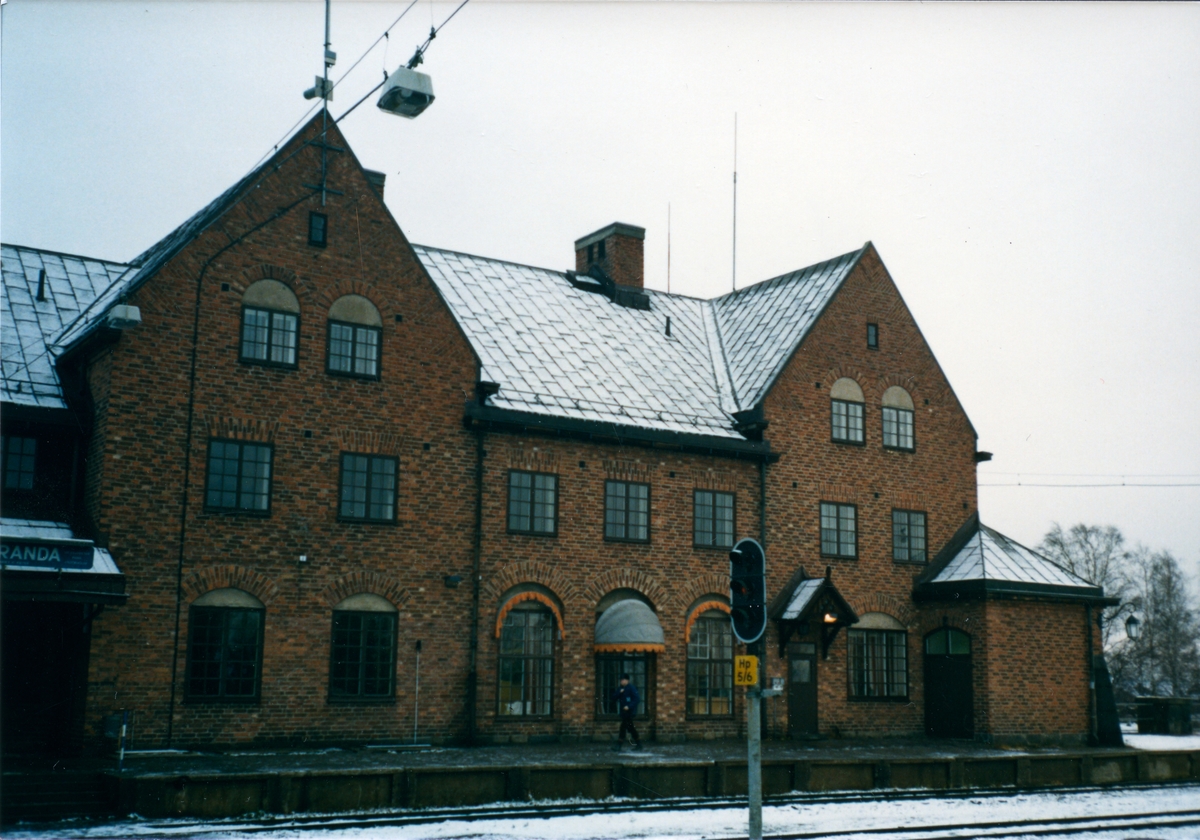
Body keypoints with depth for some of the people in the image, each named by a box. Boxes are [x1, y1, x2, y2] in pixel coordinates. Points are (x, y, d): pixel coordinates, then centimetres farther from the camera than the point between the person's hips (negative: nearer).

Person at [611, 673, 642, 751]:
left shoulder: (632, 688, -7)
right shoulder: (620, 688, 14)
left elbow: (636, 699, -14)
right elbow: (614, 698, 7)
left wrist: (629, 706, -24)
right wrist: (619, 692, -9)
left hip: (629, 711, -8)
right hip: (623, 711, 8)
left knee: (623, 727, -11)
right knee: (630, 727, 11)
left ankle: (619, 745, -11)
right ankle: (638, 744, 19)